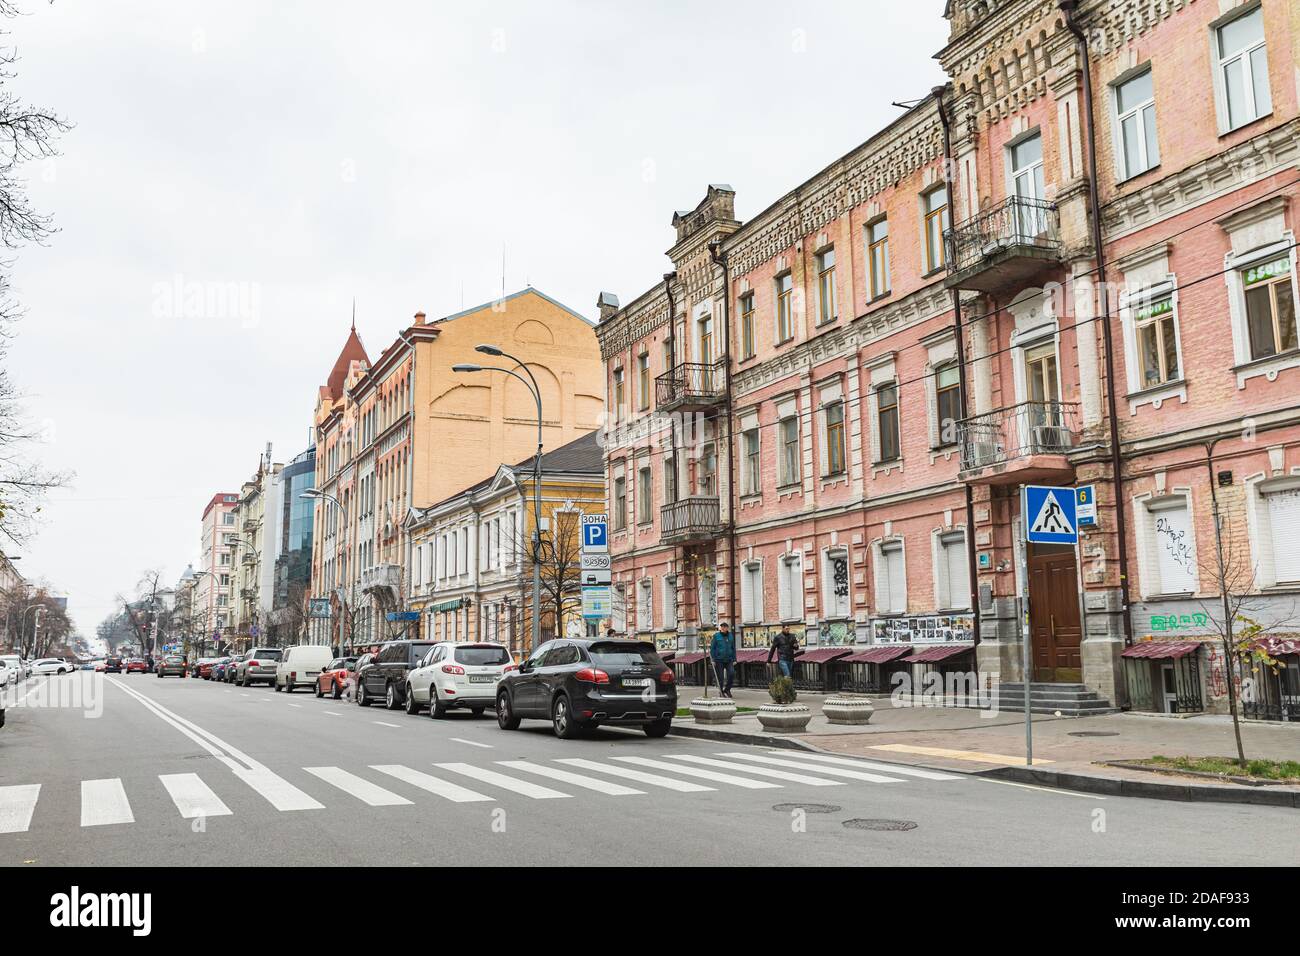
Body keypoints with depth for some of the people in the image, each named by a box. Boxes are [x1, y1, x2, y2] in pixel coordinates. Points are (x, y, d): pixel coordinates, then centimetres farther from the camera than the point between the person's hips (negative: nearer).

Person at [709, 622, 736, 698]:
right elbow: (712, 648, -1)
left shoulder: (730, 636, 9)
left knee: (732, 674, -13)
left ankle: (727, 689, 7)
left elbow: (733, 648, 14)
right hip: (719, 660, -2)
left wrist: (734, 659, 9)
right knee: (720, 677, 1)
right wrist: (713, 660, -7)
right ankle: (721, 692, 15)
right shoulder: (716, 636, -1)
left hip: (729, 660, 2)